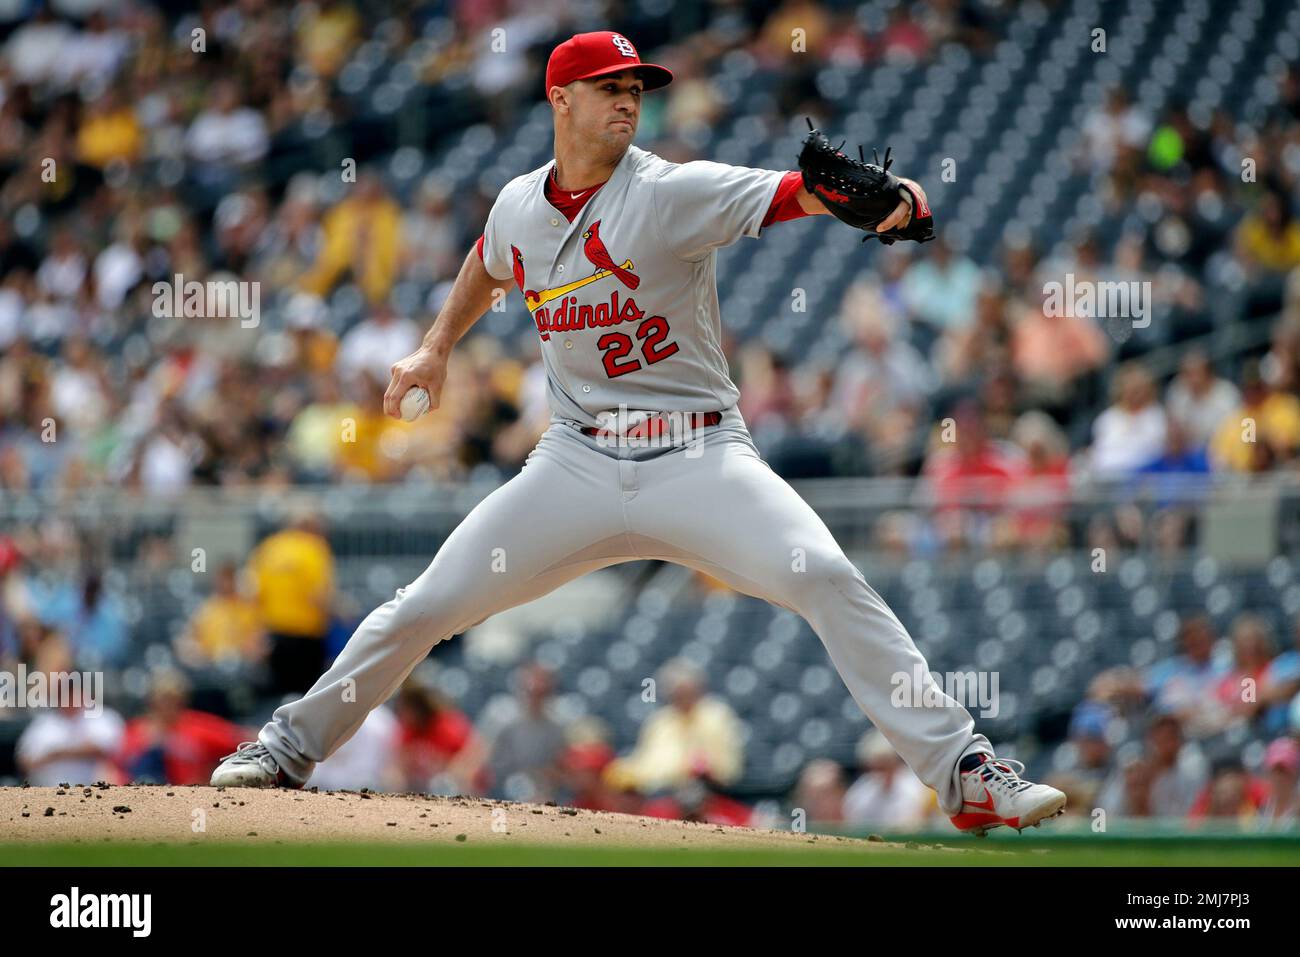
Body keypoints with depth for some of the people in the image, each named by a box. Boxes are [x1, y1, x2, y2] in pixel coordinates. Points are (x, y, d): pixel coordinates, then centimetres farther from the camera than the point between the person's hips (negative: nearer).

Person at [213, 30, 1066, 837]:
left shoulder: (672, 193, -10)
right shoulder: (520, 206, 5)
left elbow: (796, 192, -26)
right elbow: (488, 265, 30)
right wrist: (437, 348, 22)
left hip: (699, 460, -3)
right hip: (578, 462, 4)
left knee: (828, 580, -25)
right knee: (426, 606, 1)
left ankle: (965, 773, -22)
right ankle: (290, 748, 22)